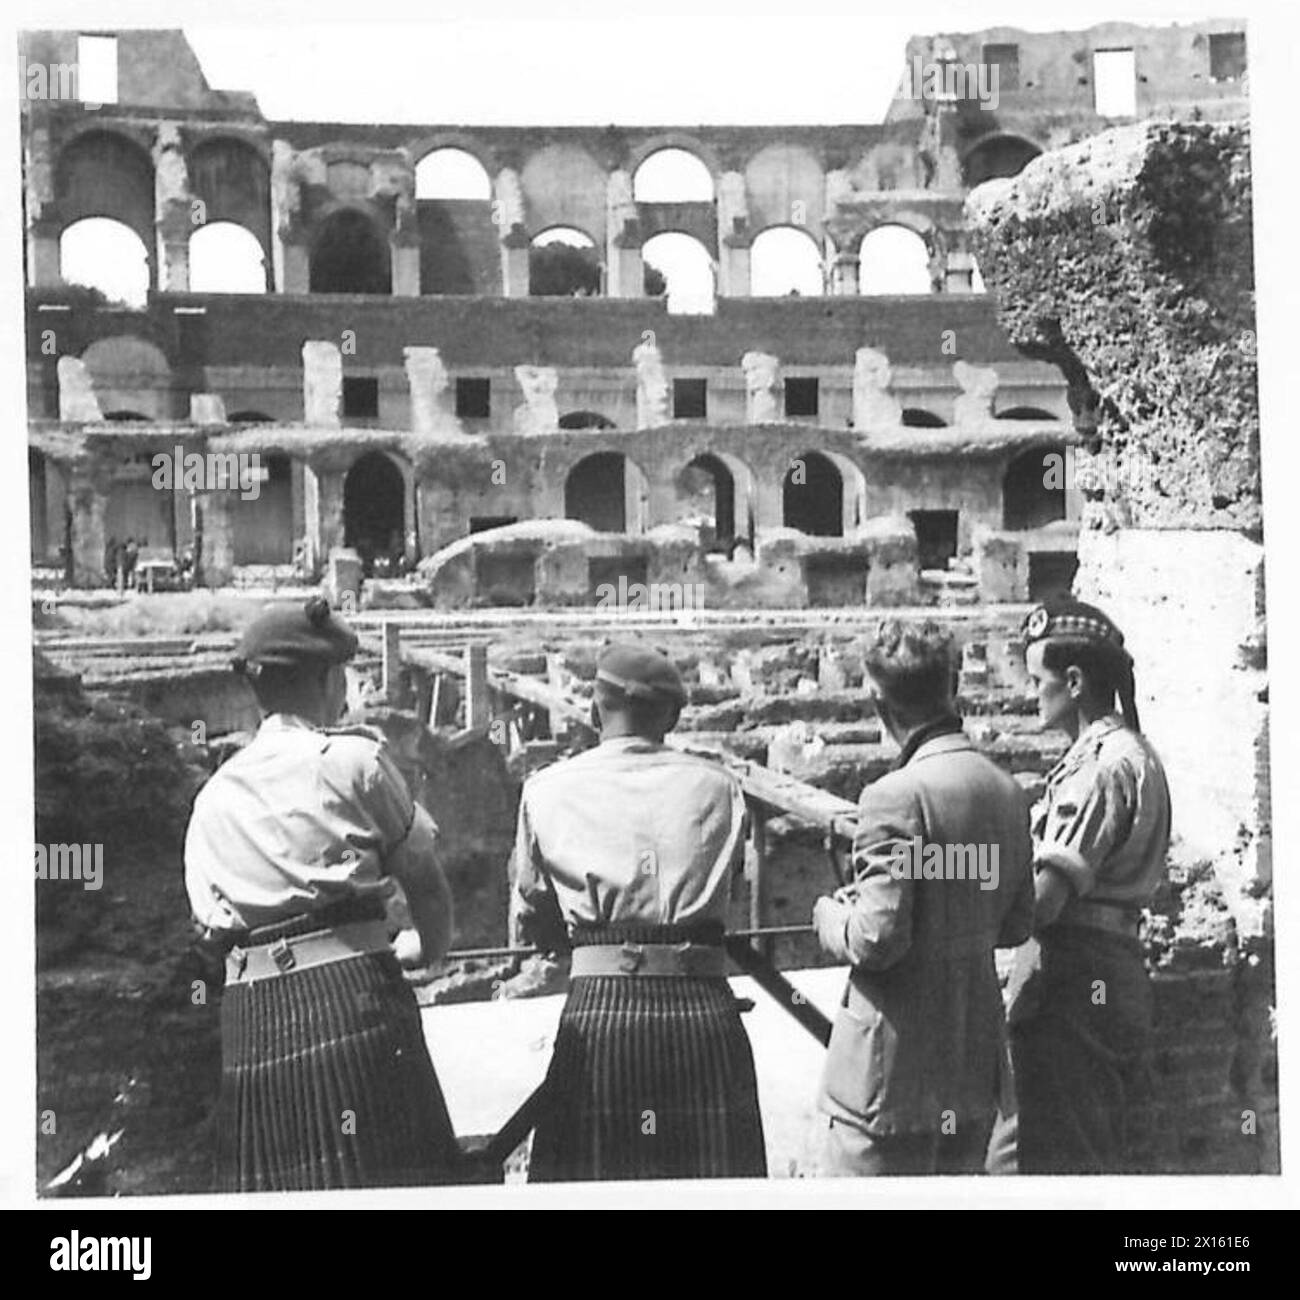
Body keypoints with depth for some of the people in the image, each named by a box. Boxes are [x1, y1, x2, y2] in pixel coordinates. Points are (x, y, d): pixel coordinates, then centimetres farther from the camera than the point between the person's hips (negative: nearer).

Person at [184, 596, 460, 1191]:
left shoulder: (213, 795, 16)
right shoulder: (352, 757, 2)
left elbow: (210, 920, 14)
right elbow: (426, 884, 6)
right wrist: (433, 958, 24)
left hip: (247, 1016, 5)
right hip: (351, 990, -5)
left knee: (271, 1181, 6)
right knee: (389, 1181, -4)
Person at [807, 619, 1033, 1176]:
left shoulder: (897, 796, -19)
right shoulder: (1007, 791, 5)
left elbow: (877, 941, -21)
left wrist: (829, 913, -2)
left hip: (892, 1075, -8)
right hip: (977, 1068, 8)